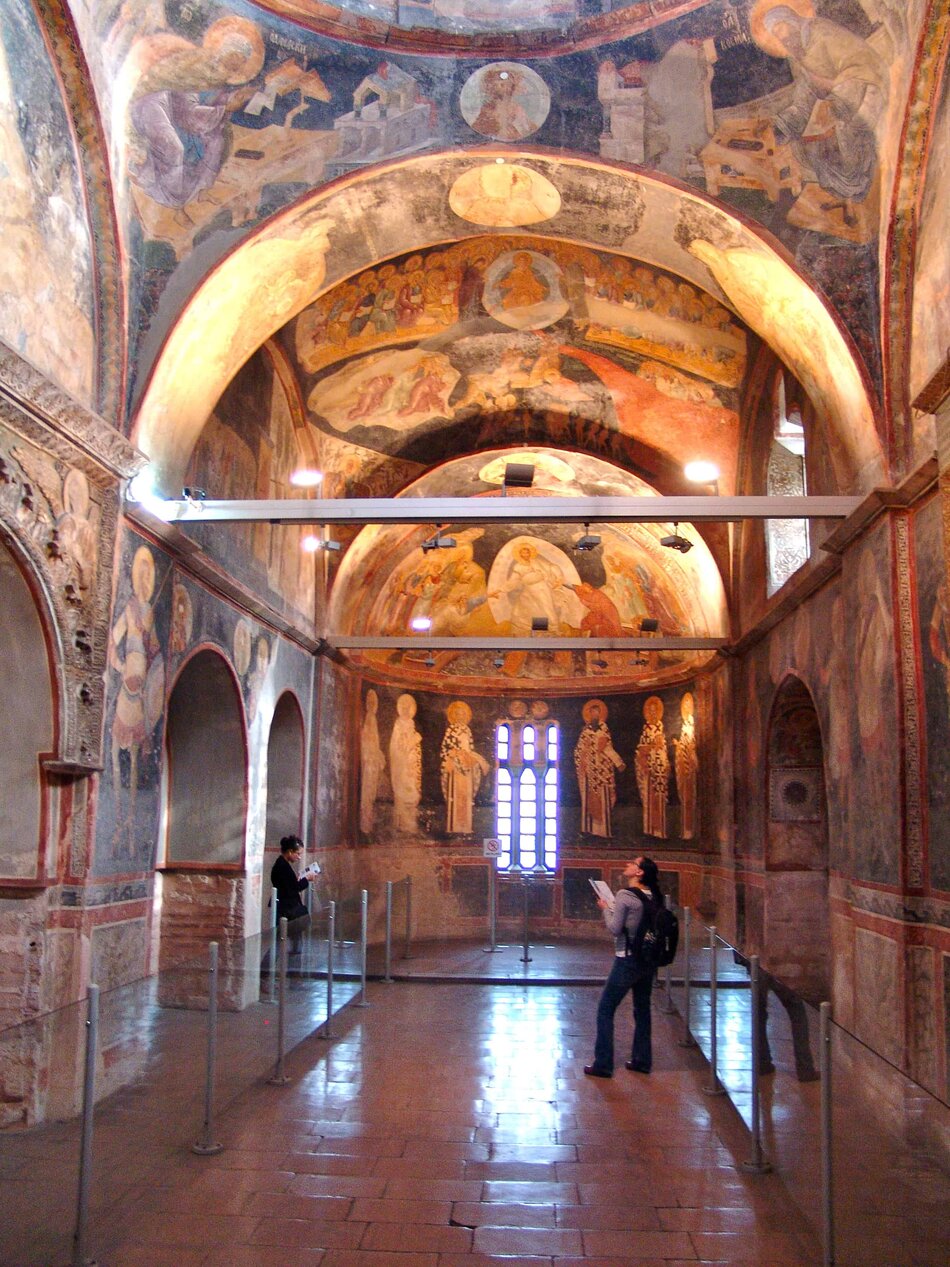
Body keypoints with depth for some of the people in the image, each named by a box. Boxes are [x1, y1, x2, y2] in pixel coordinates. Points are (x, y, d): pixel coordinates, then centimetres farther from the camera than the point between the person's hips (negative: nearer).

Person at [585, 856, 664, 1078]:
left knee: (605, 1010, 4)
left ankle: (603, 1065, 6)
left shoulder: (625, 895, -16)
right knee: (642, 1010, 18)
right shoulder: (653, 897, 3)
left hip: (628, 961, -7)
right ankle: (642, 1061, 25)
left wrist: (606, 909, 0)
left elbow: (615, 928, -16)